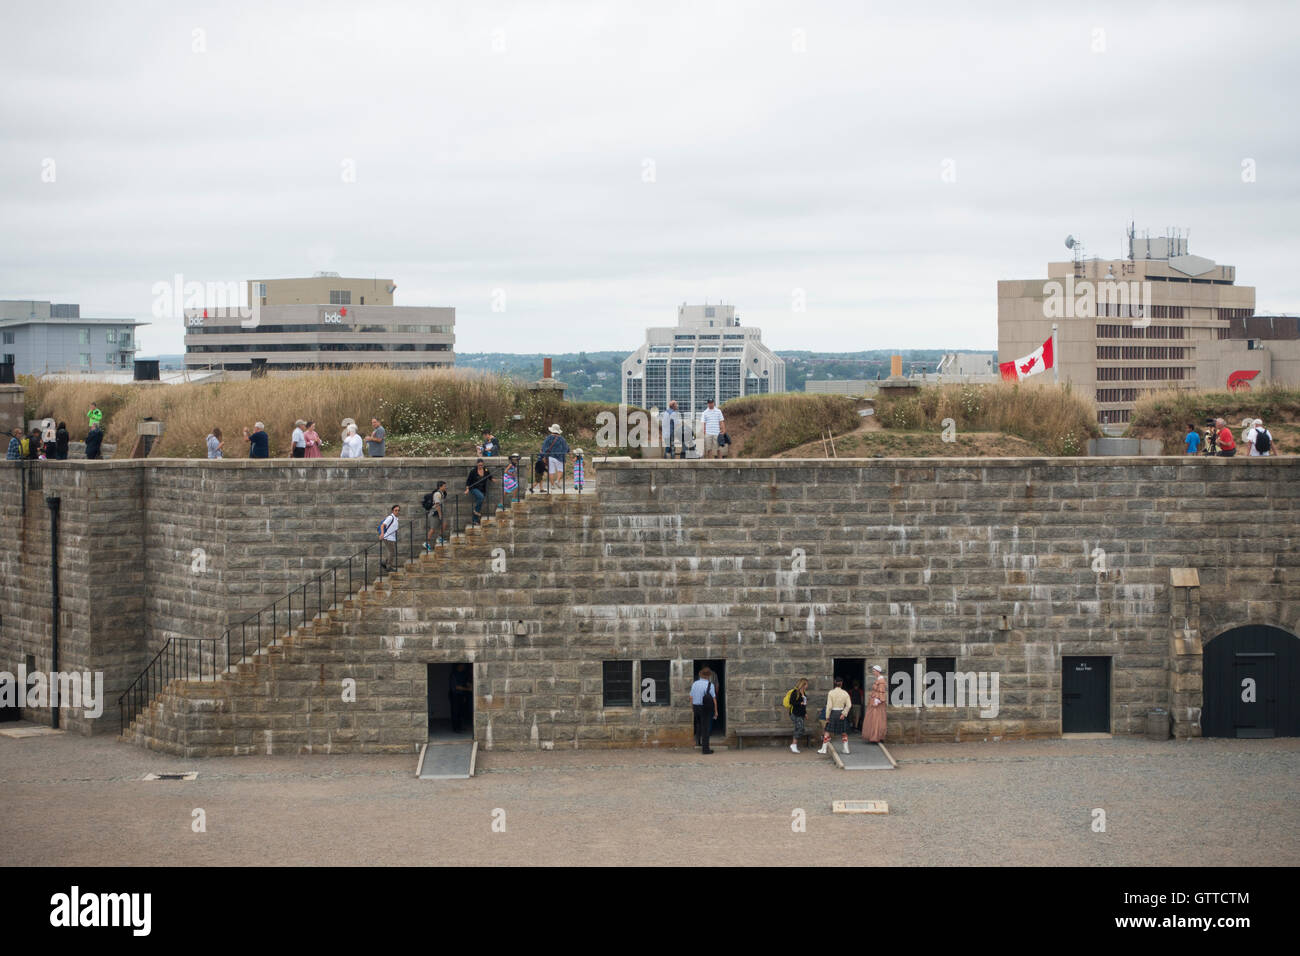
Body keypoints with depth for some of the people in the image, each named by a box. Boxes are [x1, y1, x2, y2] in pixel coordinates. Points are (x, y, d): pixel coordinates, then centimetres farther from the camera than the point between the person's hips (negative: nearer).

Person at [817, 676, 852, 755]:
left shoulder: (831, 693, -8)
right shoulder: (845, 693, -1)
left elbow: (829, 706, -11)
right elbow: (849, 705, -10)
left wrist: (827, 717, -6)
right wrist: (844, 714, -7)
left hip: (833, 713, -2)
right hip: (842, 713, 2)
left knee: (827, 731, 6)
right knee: (844, 732, 14)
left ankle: (824, 749, 5)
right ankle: (846, 749, 14)